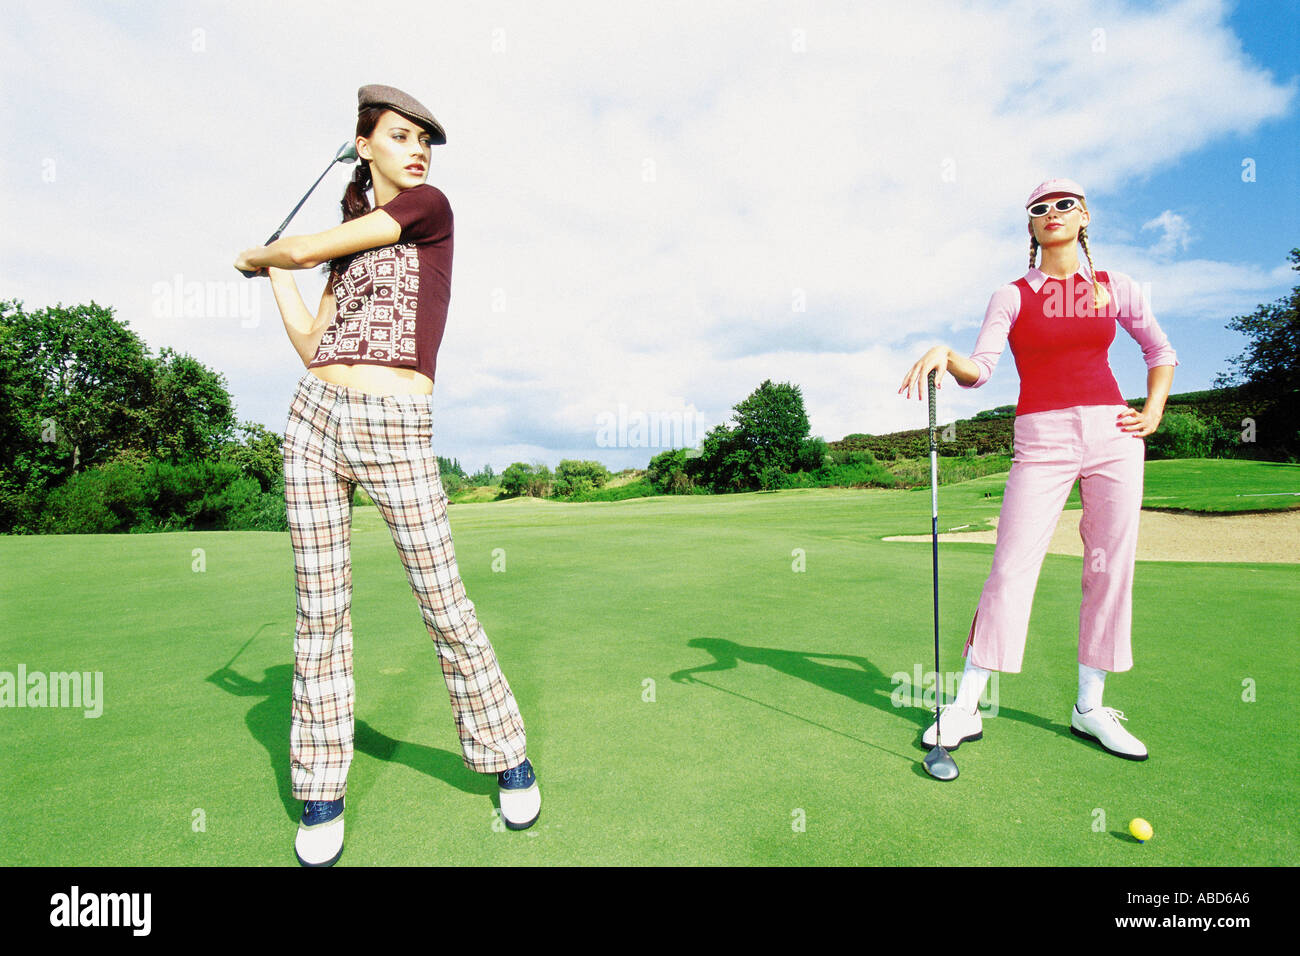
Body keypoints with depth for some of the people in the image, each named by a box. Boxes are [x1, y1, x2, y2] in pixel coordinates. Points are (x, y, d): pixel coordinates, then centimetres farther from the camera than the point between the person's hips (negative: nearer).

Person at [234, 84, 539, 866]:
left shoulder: (431, 206, 4)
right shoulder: (349, 251, 20)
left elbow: (307, 245, 2)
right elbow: (311, 345, 14)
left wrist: (259, 253, 23)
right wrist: (275, 274, 22)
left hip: (395, 432, -5)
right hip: (316, 420, 6)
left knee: (445, 605, -2)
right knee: (321, 610, 7)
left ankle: (509, 758, 19)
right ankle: (322, 796, 21)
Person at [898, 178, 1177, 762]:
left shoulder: (1114, 287, 12)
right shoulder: (1012, 296, 6)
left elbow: (1160, 350, 22)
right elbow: (979, 369, -8)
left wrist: (1154, 411, 9)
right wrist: (944, 355, -28)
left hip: (1113, 434, 3)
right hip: (1041, 439, -3)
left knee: (1110, 567, 4)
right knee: (1011, 567, -10)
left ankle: (1090, 707, 18)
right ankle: (966, 707, -1)